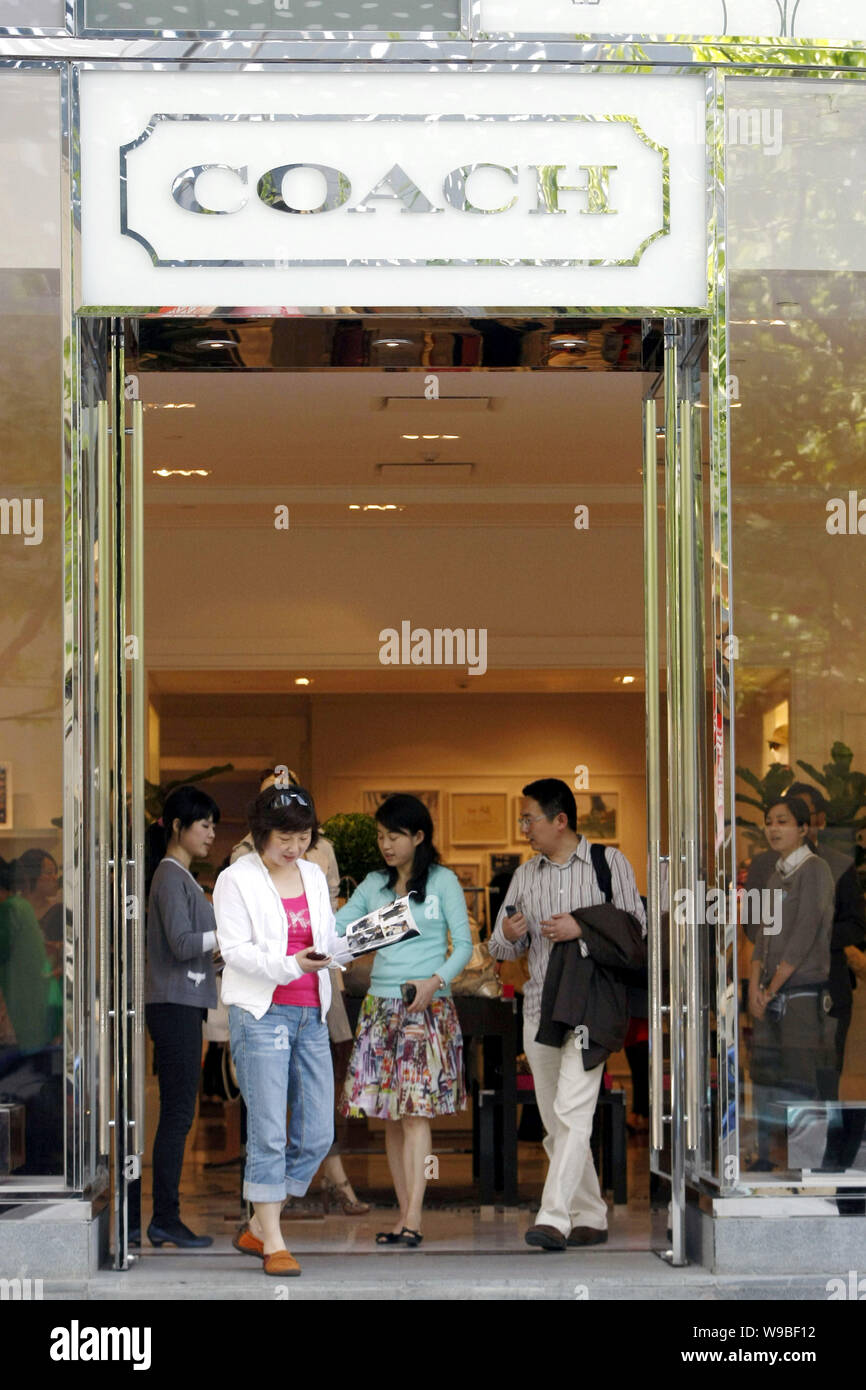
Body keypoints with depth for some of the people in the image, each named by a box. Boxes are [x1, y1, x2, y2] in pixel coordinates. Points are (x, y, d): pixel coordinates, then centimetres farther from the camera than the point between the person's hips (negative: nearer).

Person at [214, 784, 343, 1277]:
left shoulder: (315, 876, 16)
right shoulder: (236, 880, -2)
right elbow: (235, 950, -9)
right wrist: (291, 964, -22)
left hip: (311, 1014, 6)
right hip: (261, 1012, -6)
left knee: (317, 1133, 2)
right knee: (268, 1133, -7)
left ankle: (257, 1226, 16)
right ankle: (272, 1244, 0)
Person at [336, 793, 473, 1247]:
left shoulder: (442, 881, 2)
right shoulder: (373, 886, 12)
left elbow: (464, 945, -1)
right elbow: (334, 929, 7)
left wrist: (436, 981, -16)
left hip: (427, 1007, -4)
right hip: (380, 1006, 4)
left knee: (416, 1110, -10)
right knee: (390, 1115, 2)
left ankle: (413, 1217, -13)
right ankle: (403, 1212, 7)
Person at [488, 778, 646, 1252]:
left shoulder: (609, 863, 2)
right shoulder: (525, 876, 16)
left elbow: (635, 926, -1)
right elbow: (501, 948, 18)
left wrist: (582, 929, -14)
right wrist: (509, 936, -6)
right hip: (539, 1007, 6)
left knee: (572, 1111, -17)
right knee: (555, 1123, 7)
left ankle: (555, 1218, -24)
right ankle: (590, 1218, 17)